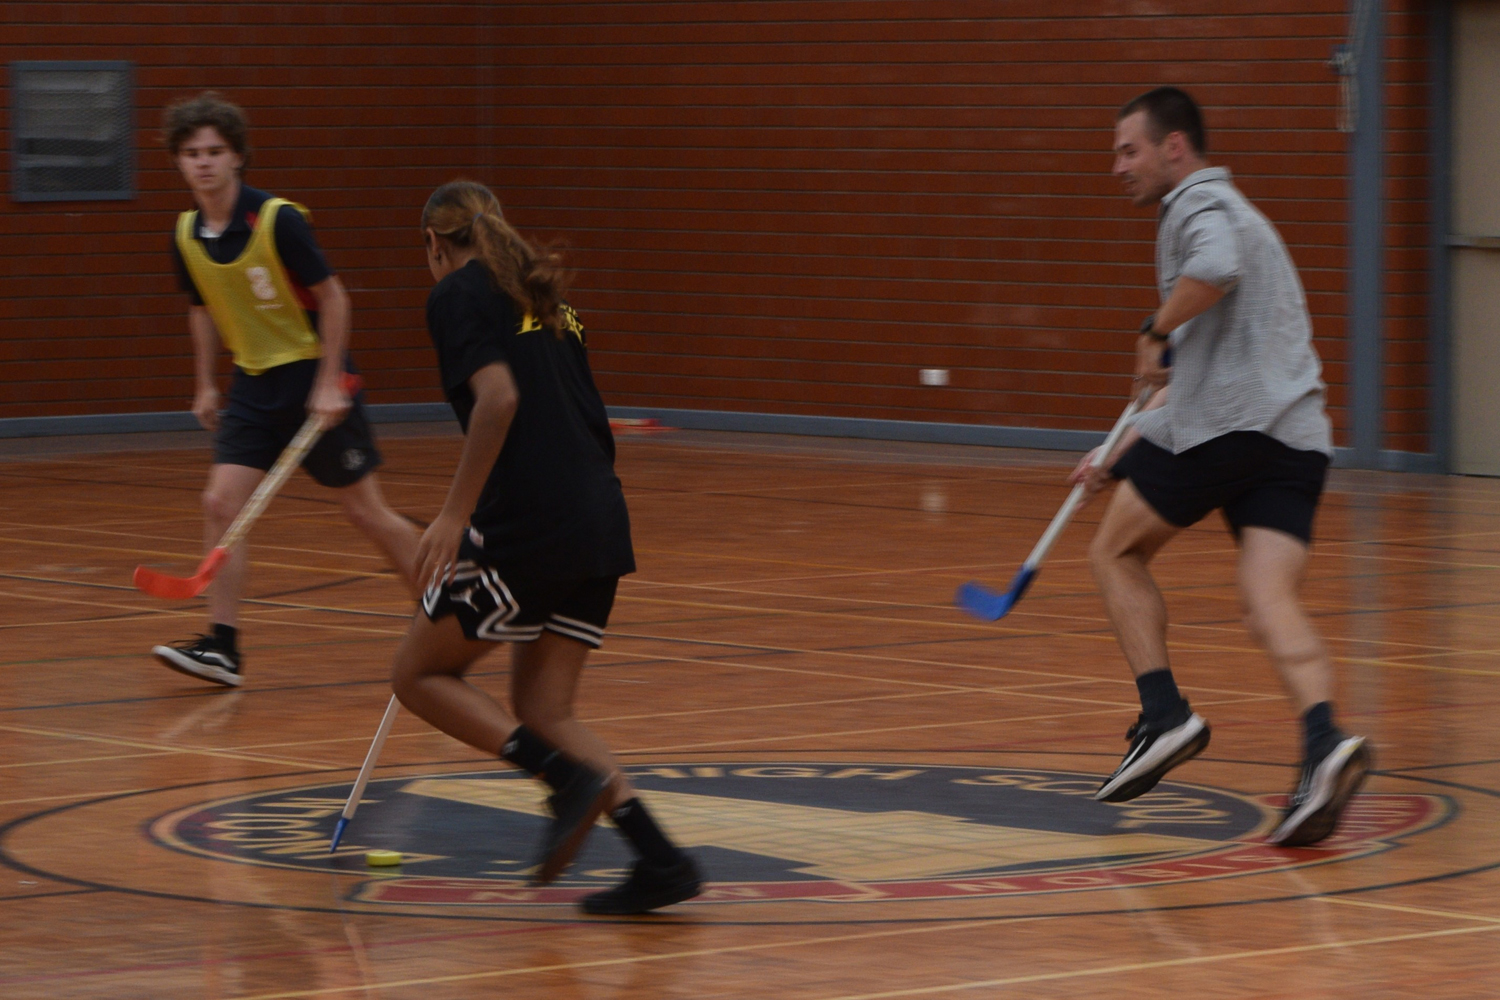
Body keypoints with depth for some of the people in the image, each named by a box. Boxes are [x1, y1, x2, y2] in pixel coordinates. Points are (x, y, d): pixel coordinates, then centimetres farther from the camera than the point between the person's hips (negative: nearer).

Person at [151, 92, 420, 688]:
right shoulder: (187, 235, -1)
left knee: (365, 511, 2)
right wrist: (205, 385, 15)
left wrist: (329, 383, -16)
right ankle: (222, 648, -9)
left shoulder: (278, 220, -19)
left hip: (313, 376, -5)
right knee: (221, 504, -10)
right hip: (254, 385, 5)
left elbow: (331, 296, -13)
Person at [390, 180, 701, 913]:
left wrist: (455, 515, -16)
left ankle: (568, 777, -13)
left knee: (419, 673, 6)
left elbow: (498, 398, -18)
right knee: (541, 713, 11)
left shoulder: (458, 294, -1)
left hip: (527, 523, -8)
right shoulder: (540, 297, 23)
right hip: (600, 521, 8)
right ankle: (660, 860, -3)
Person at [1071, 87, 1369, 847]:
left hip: (1225, 426, -8)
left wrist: (1156, 330, -10)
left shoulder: (1201, 205, 1)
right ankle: (1323, 744, -32)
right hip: (1295, 439, 8)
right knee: (1271, 604, -8)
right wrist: (1121, 454, 39)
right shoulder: (1229, 215, 33)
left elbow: (1215, 270, -26)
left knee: (1115, 553, 12)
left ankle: (1165, 715, 0)